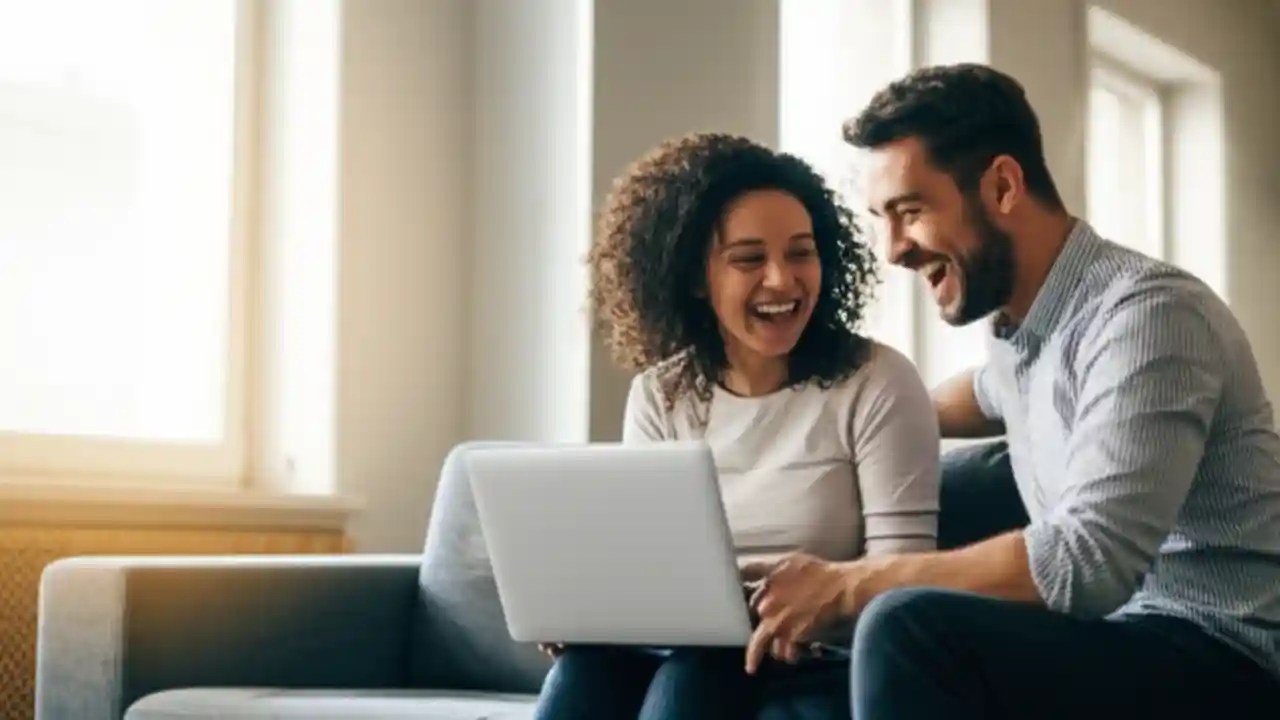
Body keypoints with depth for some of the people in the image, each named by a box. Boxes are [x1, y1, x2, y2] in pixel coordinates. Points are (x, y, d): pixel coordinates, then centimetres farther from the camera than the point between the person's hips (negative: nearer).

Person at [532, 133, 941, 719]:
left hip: (812, 660, -3)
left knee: (694, 672, -36)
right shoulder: (659, 394, 10)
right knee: (583, 669, -30)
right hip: (675, 648, 4)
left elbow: (900, 565, -9)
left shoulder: (877, 383, -3)